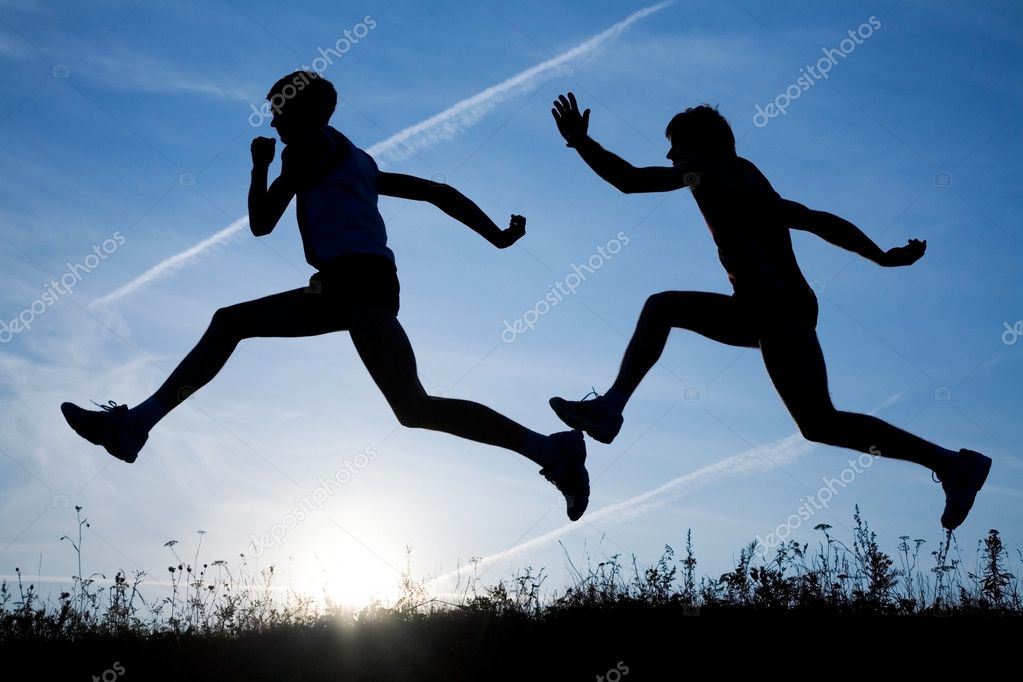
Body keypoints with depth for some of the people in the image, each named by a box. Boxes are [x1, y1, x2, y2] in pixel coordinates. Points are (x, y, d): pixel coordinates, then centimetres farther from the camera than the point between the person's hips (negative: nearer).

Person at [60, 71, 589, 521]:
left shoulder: (311, 143, 4)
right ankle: (134, 425, 12)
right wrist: (498, 237, 26)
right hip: (344, 286, 10)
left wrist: (260, 166, 20)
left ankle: (553, 451, -21)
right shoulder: (353, 160, 29)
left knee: (415, 408, -20)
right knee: (228, 323, 13)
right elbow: (439, 192, 26)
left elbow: (261, 223, 4)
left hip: (360, 280, -10)